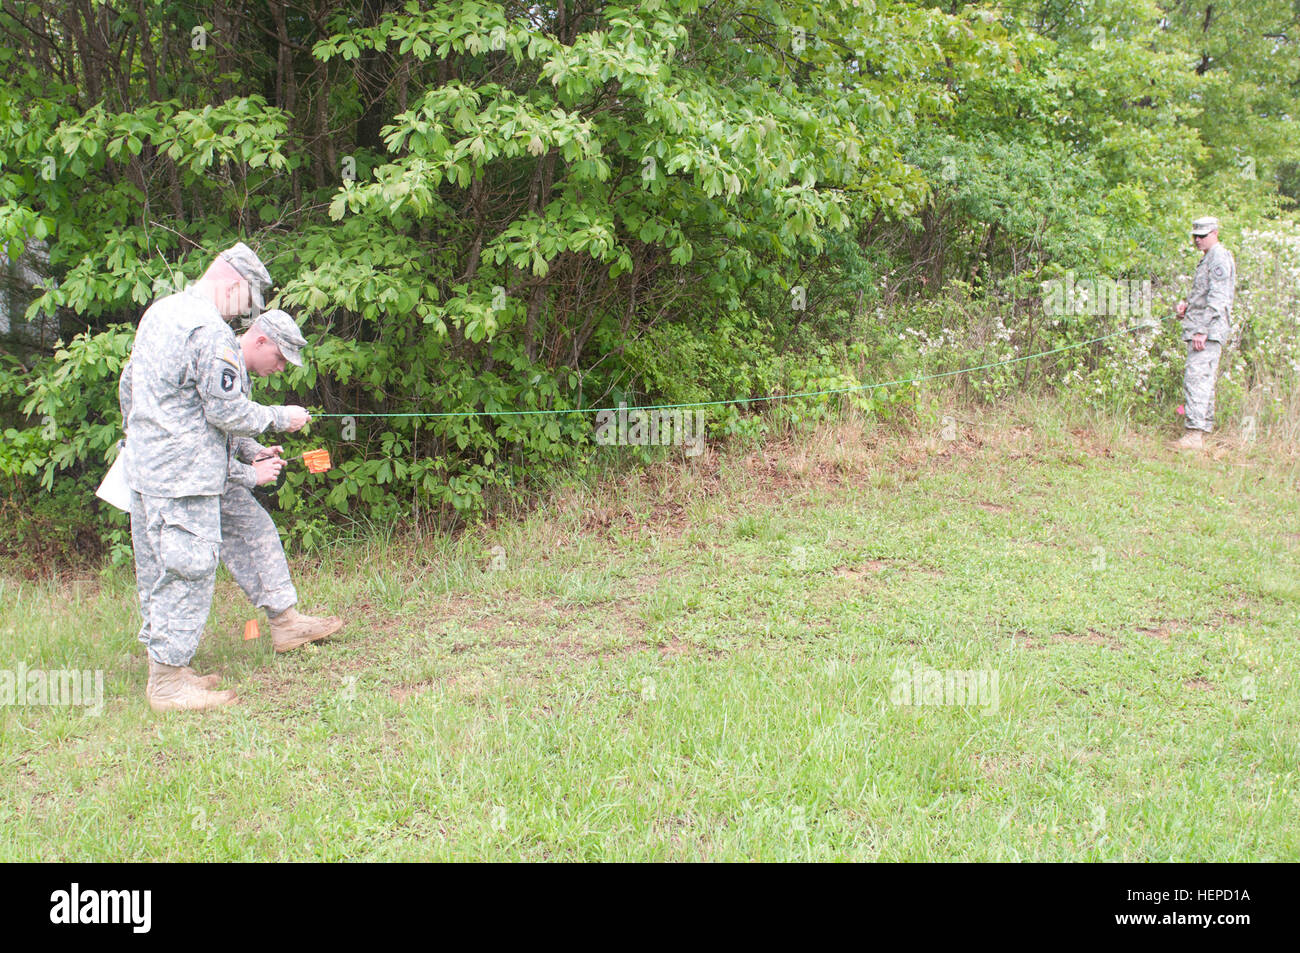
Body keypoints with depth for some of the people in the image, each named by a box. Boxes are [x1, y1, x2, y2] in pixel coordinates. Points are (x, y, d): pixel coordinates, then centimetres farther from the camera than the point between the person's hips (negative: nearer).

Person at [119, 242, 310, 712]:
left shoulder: (159, 311, 14)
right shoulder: (209, 330, -16)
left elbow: (127, 385, 22)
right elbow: (226, 410, -17)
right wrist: (280, 417, -3)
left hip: (143, 466, 10)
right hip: (184, 475, -10)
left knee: (157, 571, 15)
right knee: (188, 571, -4)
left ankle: (163, 668, 24)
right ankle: (169, 681, 1)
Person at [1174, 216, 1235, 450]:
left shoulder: (1219, 258, -9)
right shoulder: (1207, 259, 22)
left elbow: (1217, 299, -17)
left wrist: (1202, 330, -22)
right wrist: (1187, 305, 11)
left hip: (1209, 330, -11)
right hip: (1199, 328, 11)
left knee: (1196, 376, -18)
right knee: (1203, 379, 11)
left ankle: (1194, 433, -24)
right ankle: (1204, 428, 16)